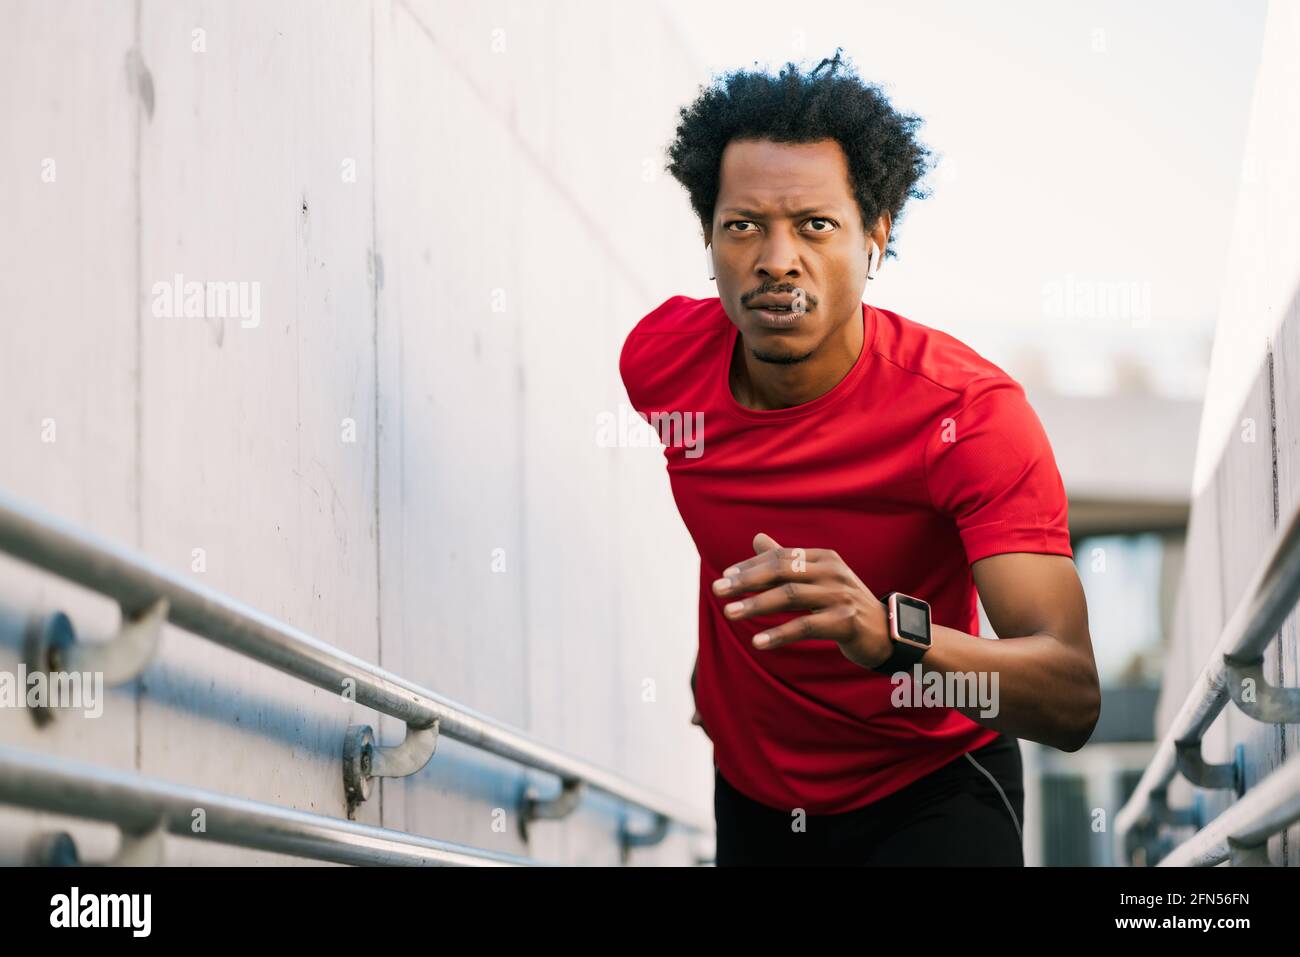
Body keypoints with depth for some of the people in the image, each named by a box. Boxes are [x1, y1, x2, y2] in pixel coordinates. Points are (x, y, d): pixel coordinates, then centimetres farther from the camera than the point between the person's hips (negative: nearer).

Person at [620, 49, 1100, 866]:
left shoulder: (970, 411, -26)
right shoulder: (658, 356, -14)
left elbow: (1074, 701, -36)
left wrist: (892, 634, -52)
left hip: (931, 791, -4)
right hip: (749, 787, 4)